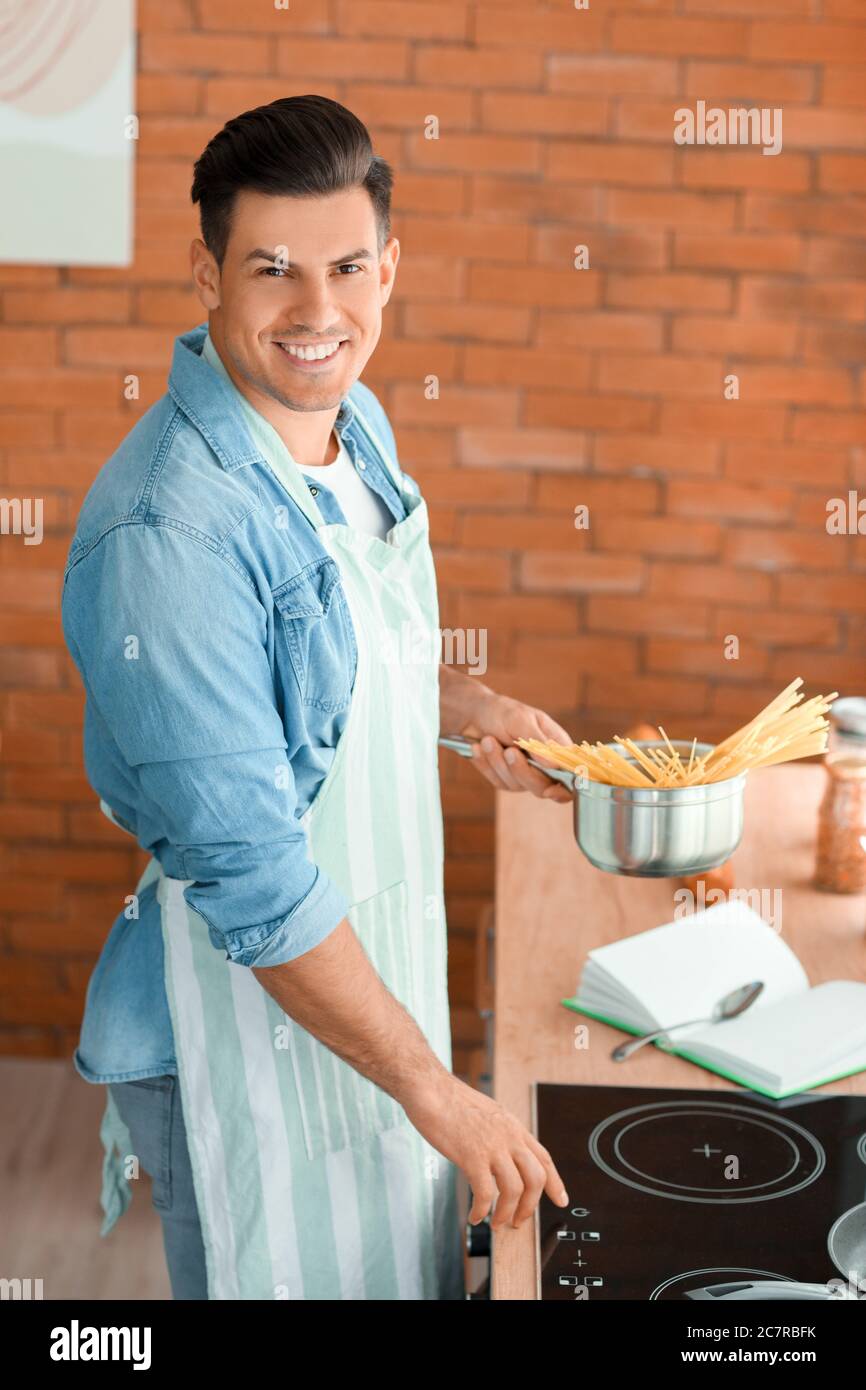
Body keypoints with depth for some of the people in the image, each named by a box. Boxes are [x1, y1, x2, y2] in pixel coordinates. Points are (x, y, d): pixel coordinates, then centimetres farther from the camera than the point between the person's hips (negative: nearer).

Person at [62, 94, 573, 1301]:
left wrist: (466, 704, -1)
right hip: (254, 1014, -8)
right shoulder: (168, 530, -29)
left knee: (411, 1265, 25)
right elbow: (248, 876, -28)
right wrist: (434, 1089, -21)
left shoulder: (355, 424, -1)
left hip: (382, 960, 8)